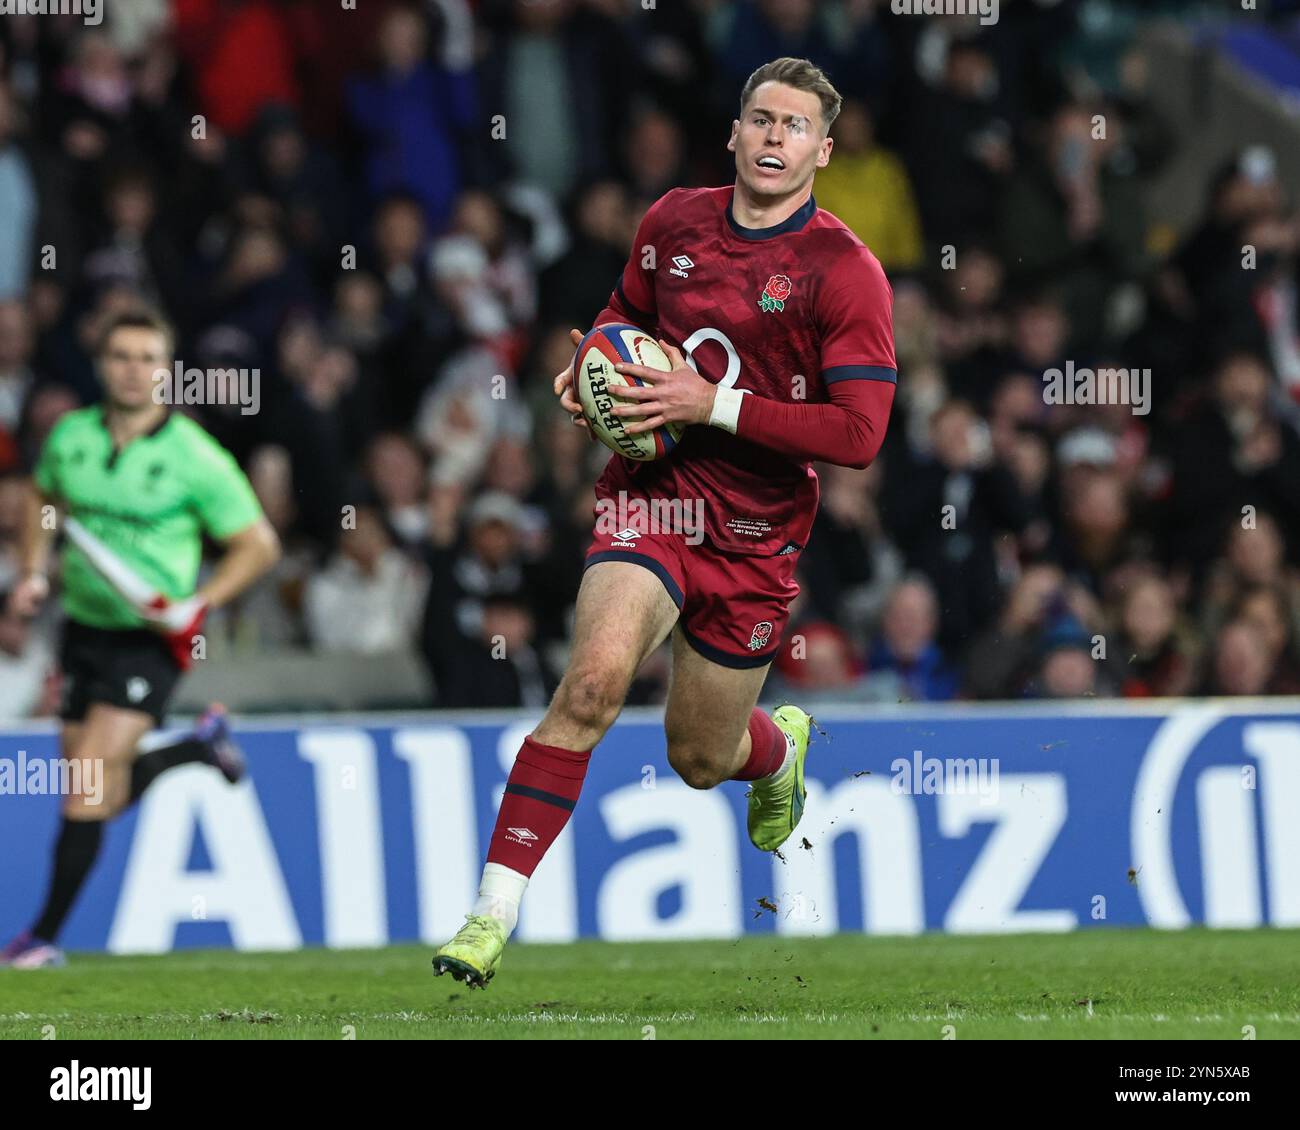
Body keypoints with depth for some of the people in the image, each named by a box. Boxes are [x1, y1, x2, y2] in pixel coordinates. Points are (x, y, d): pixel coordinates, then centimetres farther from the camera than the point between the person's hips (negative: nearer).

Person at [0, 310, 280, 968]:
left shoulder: (195, 458, -13)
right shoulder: (70, 437, 0)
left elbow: (257, 544, -5)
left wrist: (197, 605, -17)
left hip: (151, 637, -5)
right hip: (83, 625, 5)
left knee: (93, 776, -15)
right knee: (101, 791, 9)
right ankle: (202, 745, 38)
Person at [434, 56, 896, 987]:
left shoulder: (845, 272, -10)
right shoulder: (675, 222, 3)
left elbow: (859, 433, -16)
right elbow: (626, 311, 25)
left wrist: (715, 404, -21)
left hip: (757, 533, -1)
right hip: (652, 493, 1)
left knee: (700, 759, 12)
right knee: (595, 676, -26)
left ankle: (778, 749, 53)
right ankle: (495, 910, -25)